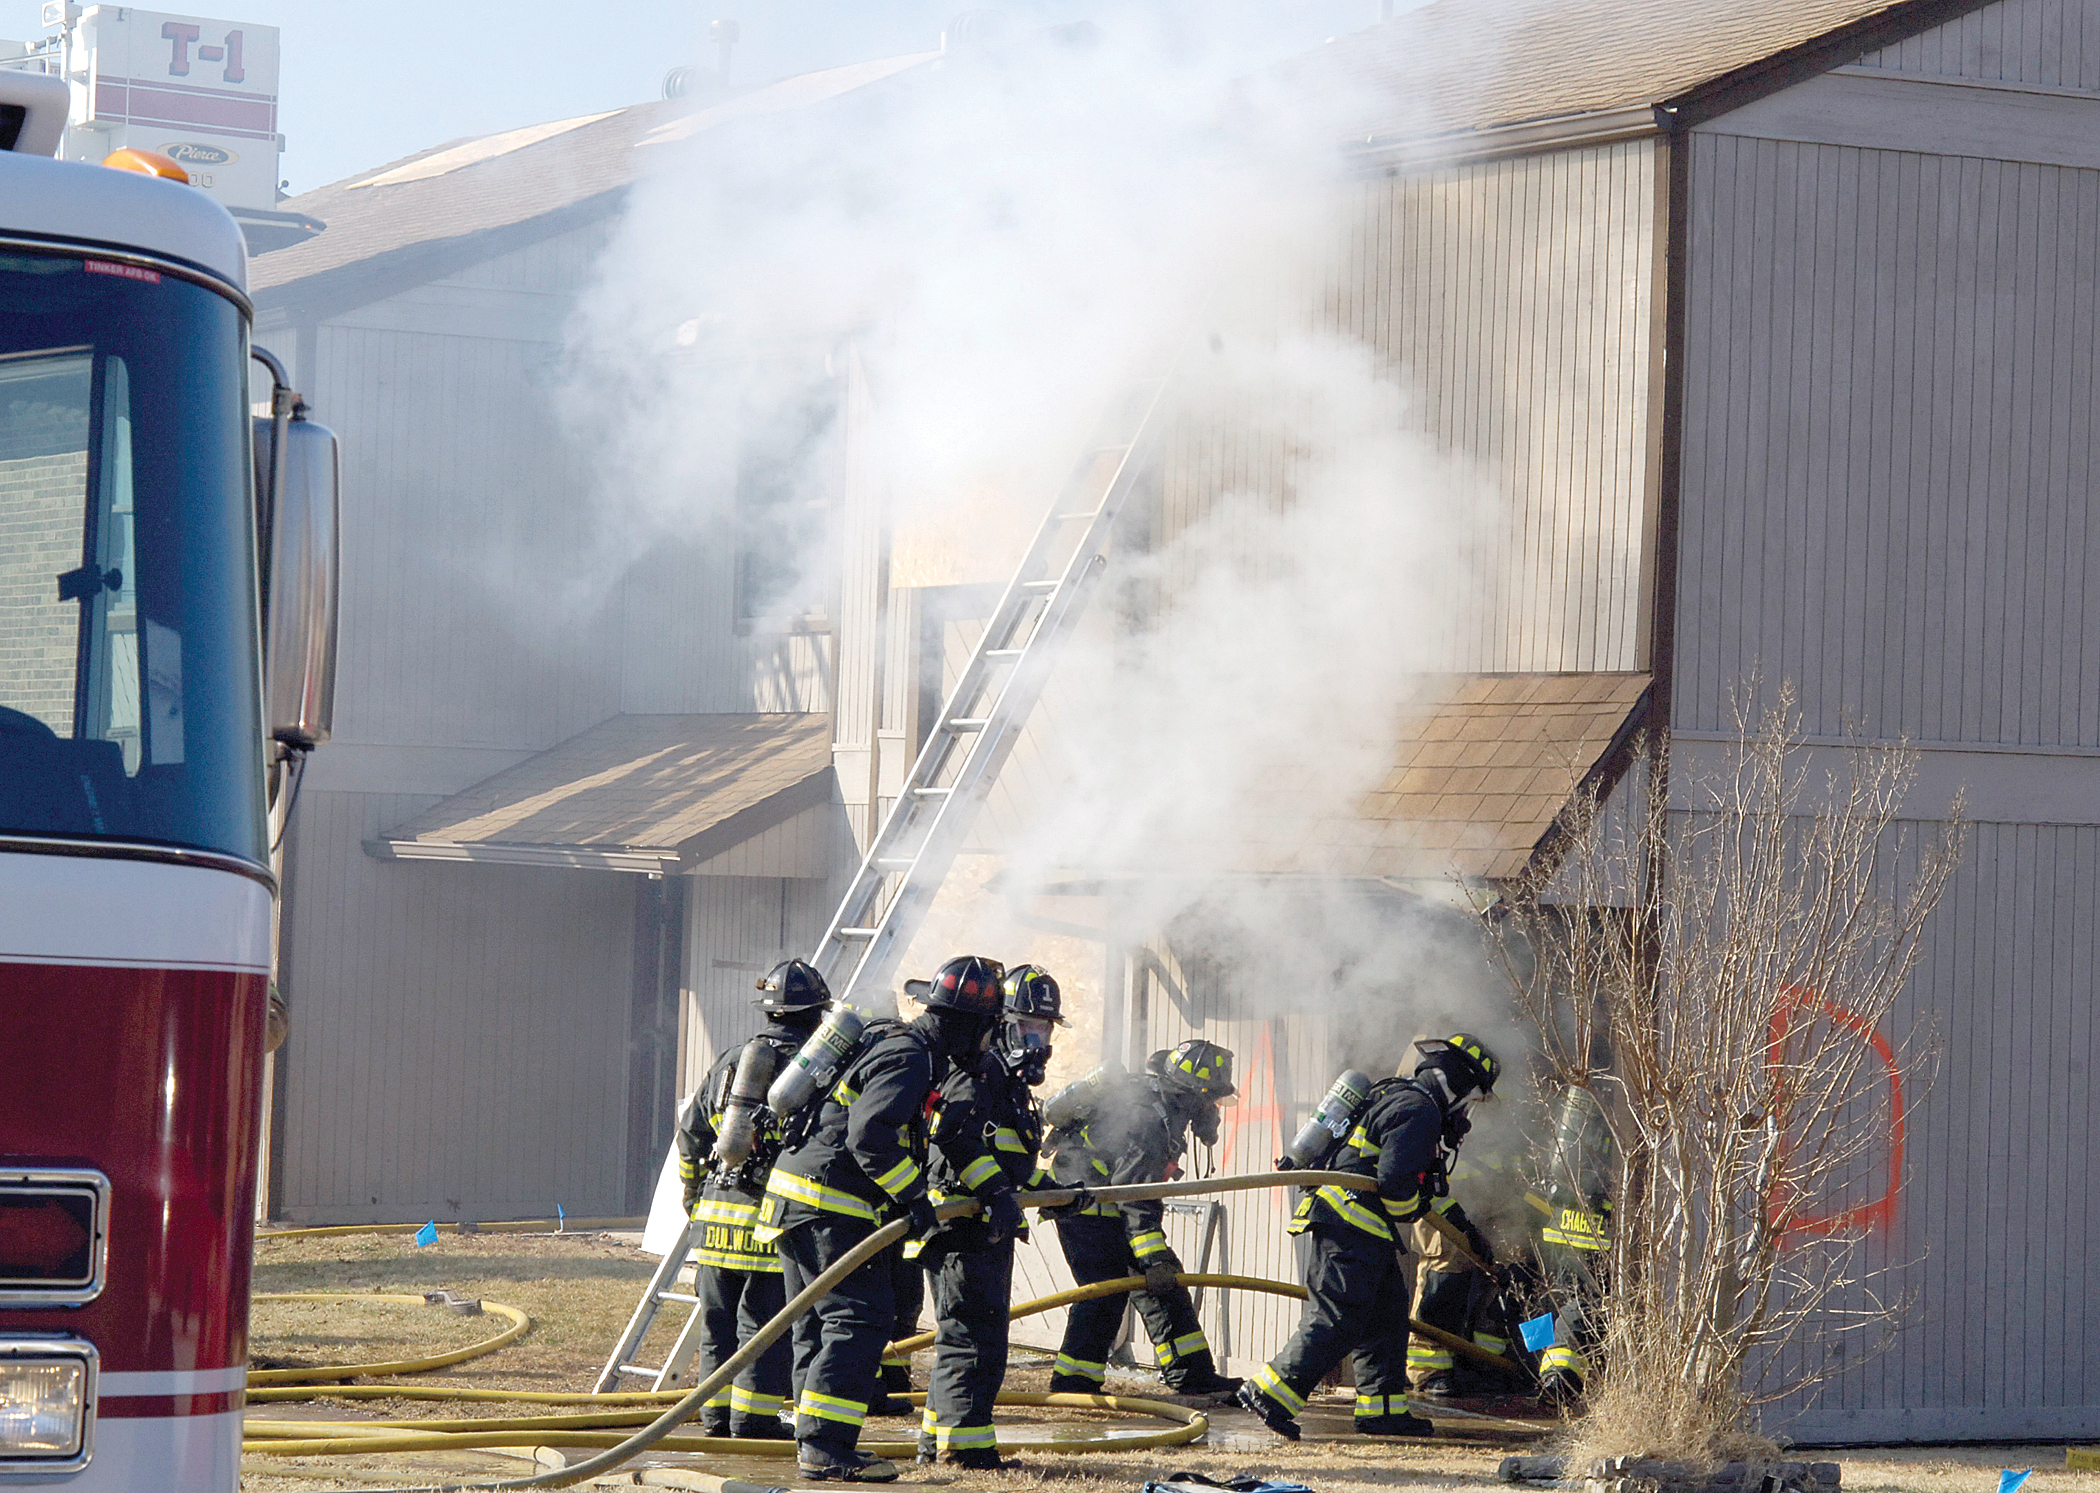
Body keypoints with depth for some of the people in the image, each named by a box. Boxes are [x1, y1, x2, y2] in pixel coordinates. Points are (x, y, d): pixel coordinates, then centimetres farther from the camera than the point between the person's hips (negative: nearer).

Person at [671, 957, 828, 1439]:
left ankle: (717, 1413, 17)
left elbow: (691, 1133, 16)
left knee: (719, 1319, 13)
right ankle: (754, 1417, 1)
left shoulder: (731, 1060, 11)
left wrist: (694, 1198, 28)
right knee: (766, 1323, 1)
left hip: (716, 1213, 4)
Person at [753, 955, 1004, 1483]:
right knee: (861, 1319, -11)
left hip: (795, 1195, 10)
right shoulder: (908, 1058, -14)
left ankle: (816, 1442, 17)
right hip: (830, 1208, -10)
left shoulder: (891, 1041, 18)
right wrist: (915, 1198, -18)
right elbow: (871, 1136, -26)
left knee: (819, 1323, 13)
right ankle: (825, 1445, -15)